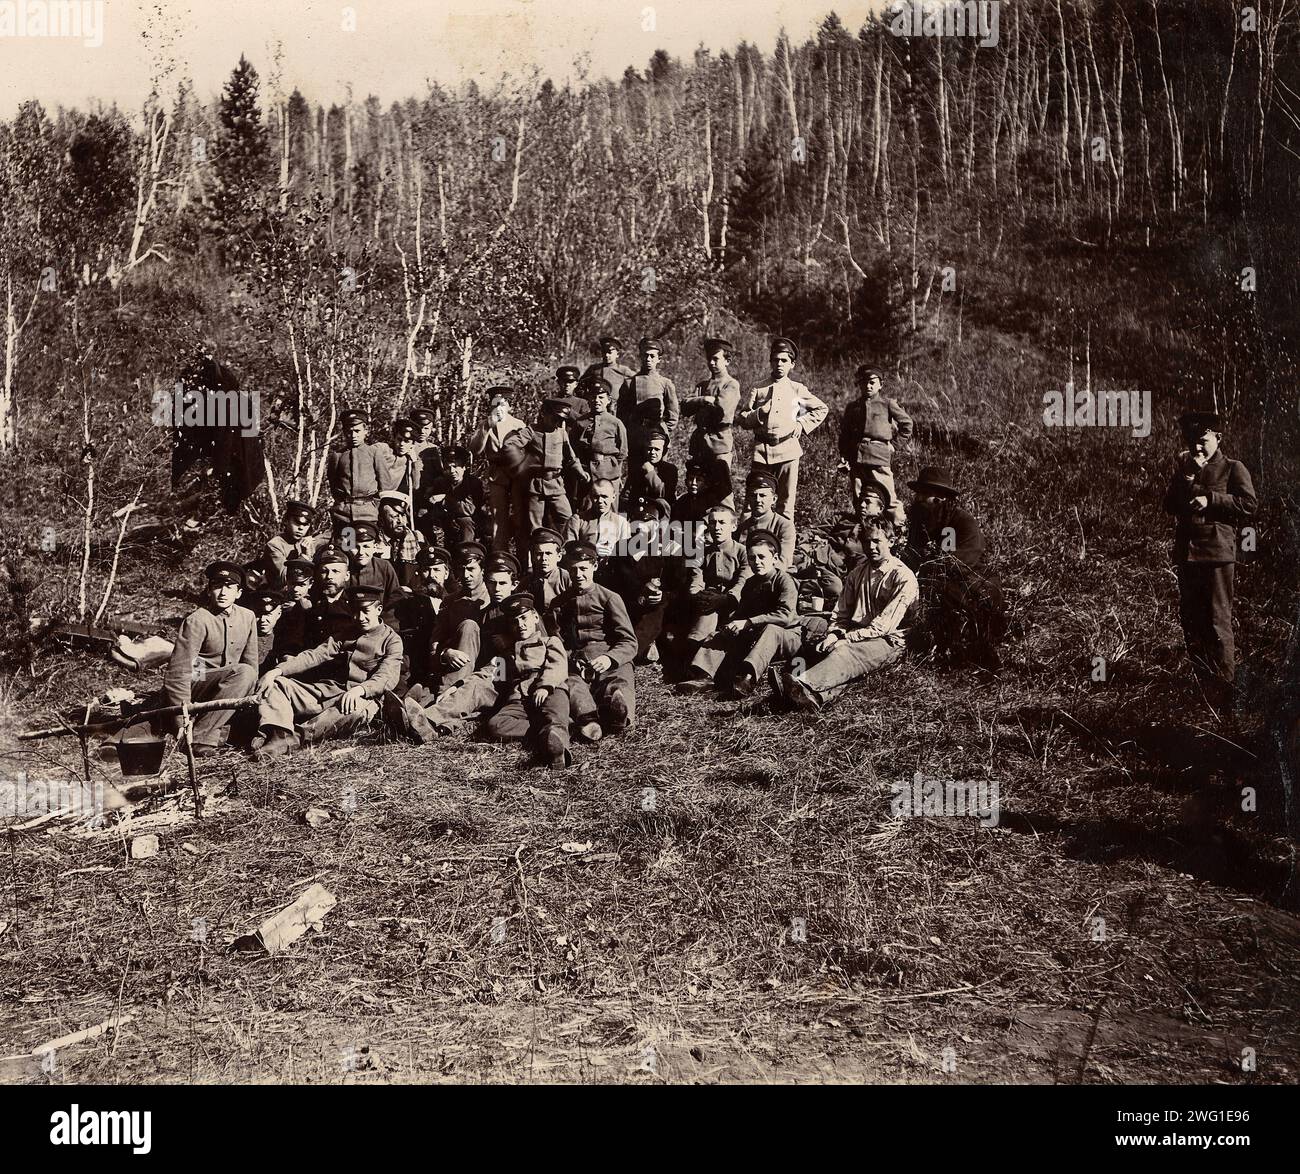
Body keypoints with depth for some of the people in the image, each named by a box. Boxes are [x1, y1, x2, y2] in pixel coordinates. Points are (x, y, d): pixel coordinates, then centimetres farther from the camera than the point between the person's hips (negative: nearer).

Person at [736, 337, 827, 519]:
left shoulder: (797, 390, 10)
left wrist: (801, 426, 7)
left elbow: (821, 409, 18)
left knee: (786, 500, -1)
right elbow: (741, 419, 9)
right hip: (761, 448, 1)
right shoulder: (758, 390, 11)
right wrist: (758, 414, -10)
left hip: (788, 448, -1)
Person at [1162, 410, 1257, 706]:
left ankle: (1225, 686, -4)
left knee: (1218, 622, -8)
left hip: (1218, 554, -6)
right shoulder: (1183, 465, 16)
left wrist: (1210, 499, -14)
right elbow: (1169, 505, 7)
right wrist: (1188, 478, -5)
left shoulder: (1233, 468, 1)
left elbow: (1249, 505, -9)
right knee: (1190, 621, 10)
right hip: (1186, 553, 6)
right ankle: (1201, 684, 20)